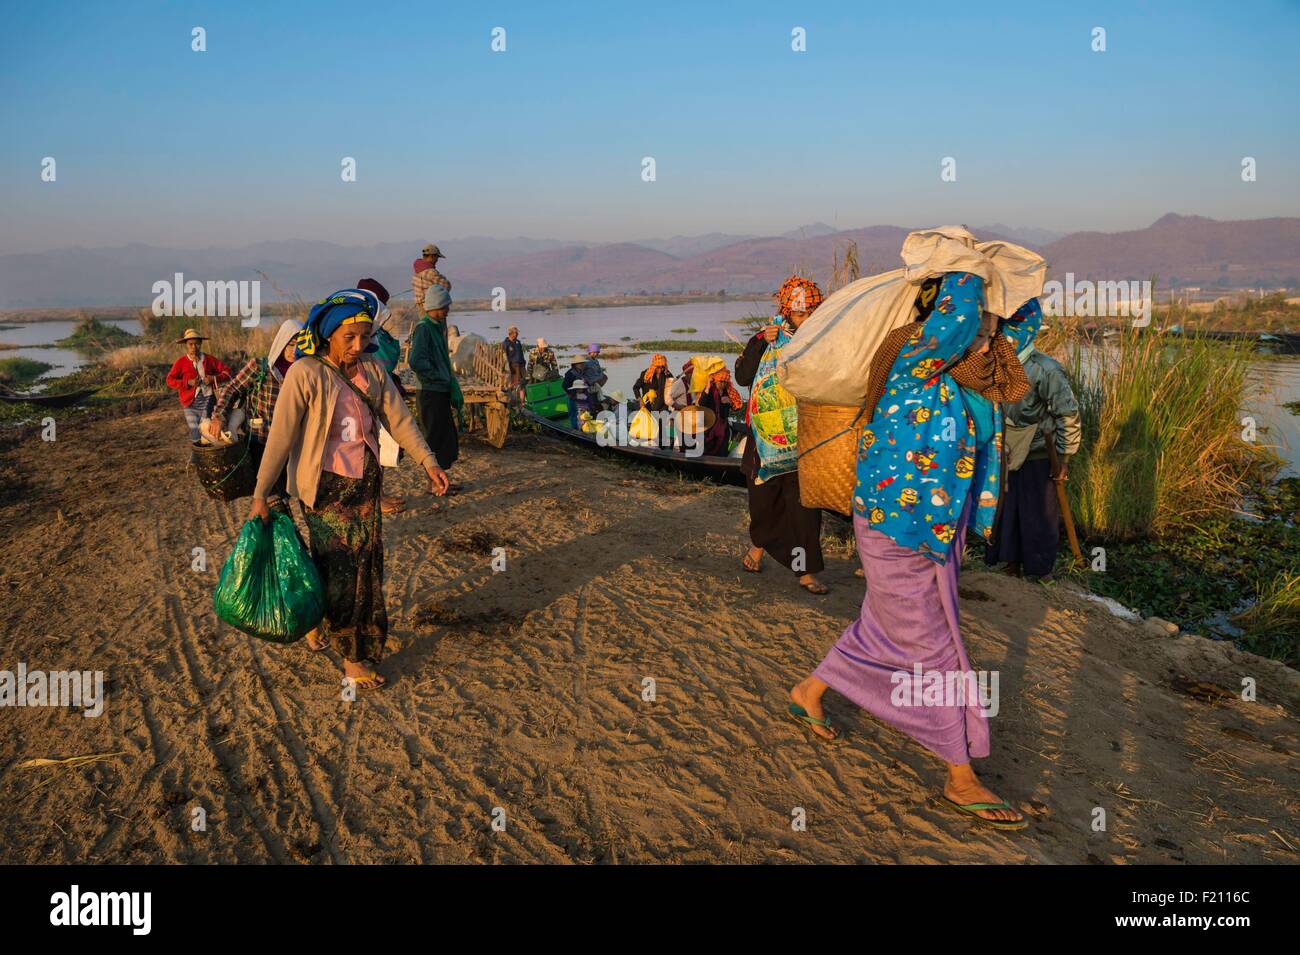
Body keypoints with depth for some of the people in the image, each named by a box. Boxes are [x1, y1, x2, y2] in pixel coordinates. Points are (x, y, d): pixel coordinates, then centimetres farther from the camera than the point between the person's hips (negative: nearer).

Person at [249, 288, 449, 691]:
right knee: (339, 570, -1)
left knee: (368, 567, 9)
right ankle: (351, 657, 13)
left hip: (366, 483, 5)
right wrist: (261, 494, -15)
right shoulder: (306, 373, -13)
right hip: (325, 487, -5)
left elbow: (399, 419, 7)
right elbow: (280, 436, -14)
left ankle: (365, 647, 26)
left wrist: (427, 461, -1)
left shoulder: (373, 371, 3)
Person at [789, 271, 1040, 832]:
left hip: (938, 530, 9)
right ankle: (962, 780, 16)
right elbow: (959, 315, -39)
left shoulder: (975, 372, 1)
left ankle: (809, 693, 45)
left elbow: (1028, 317, 13)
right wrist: (964, 270, -22)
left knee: (884, 629, 23)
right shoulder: (918, 362, -22)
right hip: (896, 532, -9)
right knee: (934, 649, 2)